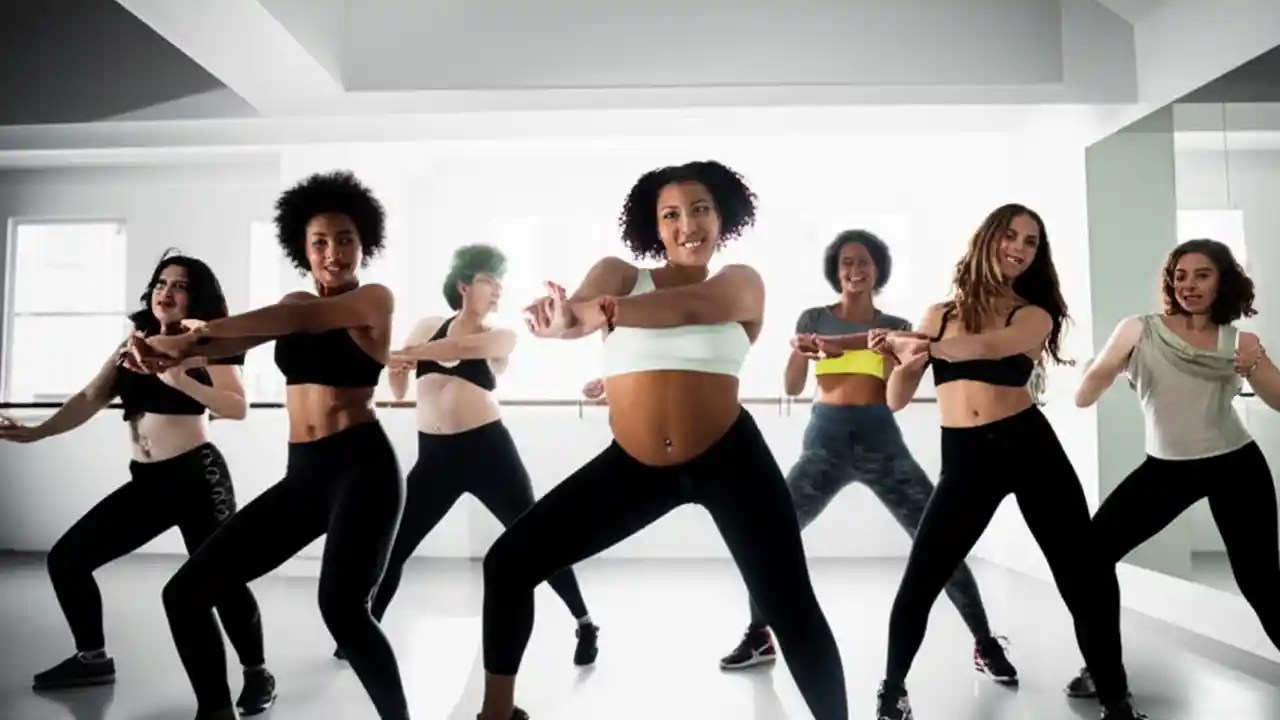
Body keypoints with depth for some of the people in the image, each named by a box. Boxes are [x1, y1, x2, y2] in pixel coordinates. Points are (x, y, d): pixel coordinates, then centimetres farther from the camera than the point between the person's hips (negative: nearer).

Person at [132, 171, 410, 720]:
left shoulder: (377, 299, -2)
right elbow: (244, 338, -1)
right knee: (185, 592, 5)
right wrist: (178, 352, -22)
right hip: (303, 476, 7)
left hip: (362, 468, -7)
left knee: (340, 606, -27)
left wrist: (193, 334, -19)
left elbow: (303, 319, -18)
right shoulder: (296, 302, 17)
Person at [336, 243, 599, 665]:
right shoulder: (427, 328, 11)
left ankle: (584, 624, 15)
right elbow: (399, 392, 15)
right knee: (392, 546, 8)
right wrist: (395, 368, -6)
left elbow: (461, 347, -19)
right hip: (434, 455, 3)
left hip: (487, 449, -3)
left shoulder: (503, 338, 2)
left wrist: (403, 352, -23)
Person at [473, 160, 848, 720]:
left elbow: (694, 306, -23)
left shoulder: (741, 283, 1)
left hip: (729, 459, -1)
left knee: (791, 609, -4)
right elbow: (585, 305, -19)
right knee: (508, 562, 1)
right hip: (633, 465, 2)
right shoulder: (617, 274, 6)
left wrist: (599, 314, -40)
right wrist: (567, 315, -46)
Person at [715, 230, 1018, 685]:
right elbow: (792, 388, 3)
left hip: (881, 441, 0)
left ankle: (985, 645, 10)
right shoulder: (813, 319, 8)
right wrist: (800, 354, -18)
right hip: (825, 440, 0)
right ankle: (759, 637, 12)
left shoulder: (896, 327, 9)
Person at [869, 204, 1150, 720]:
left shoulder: (1035, 315, 5)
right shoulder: (939, 315, 9)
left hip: (1029, 445, 0)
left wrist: (914, 343, -23)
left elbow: (987, 347, -20)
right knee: (917, 586, -2)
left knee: (1088, 575, 5)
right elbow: (896, 398, 3)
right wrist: (905, 359, -18)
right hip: (964, 458, 0)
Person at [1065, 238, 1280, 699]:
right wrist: (1103, 373, -27)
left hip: (1236, 466, 0)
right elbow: (1083, 398, -6)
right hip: (1165, 467, 0)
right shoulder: (1139, 331, -2)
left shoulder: (1239, 341, 1)